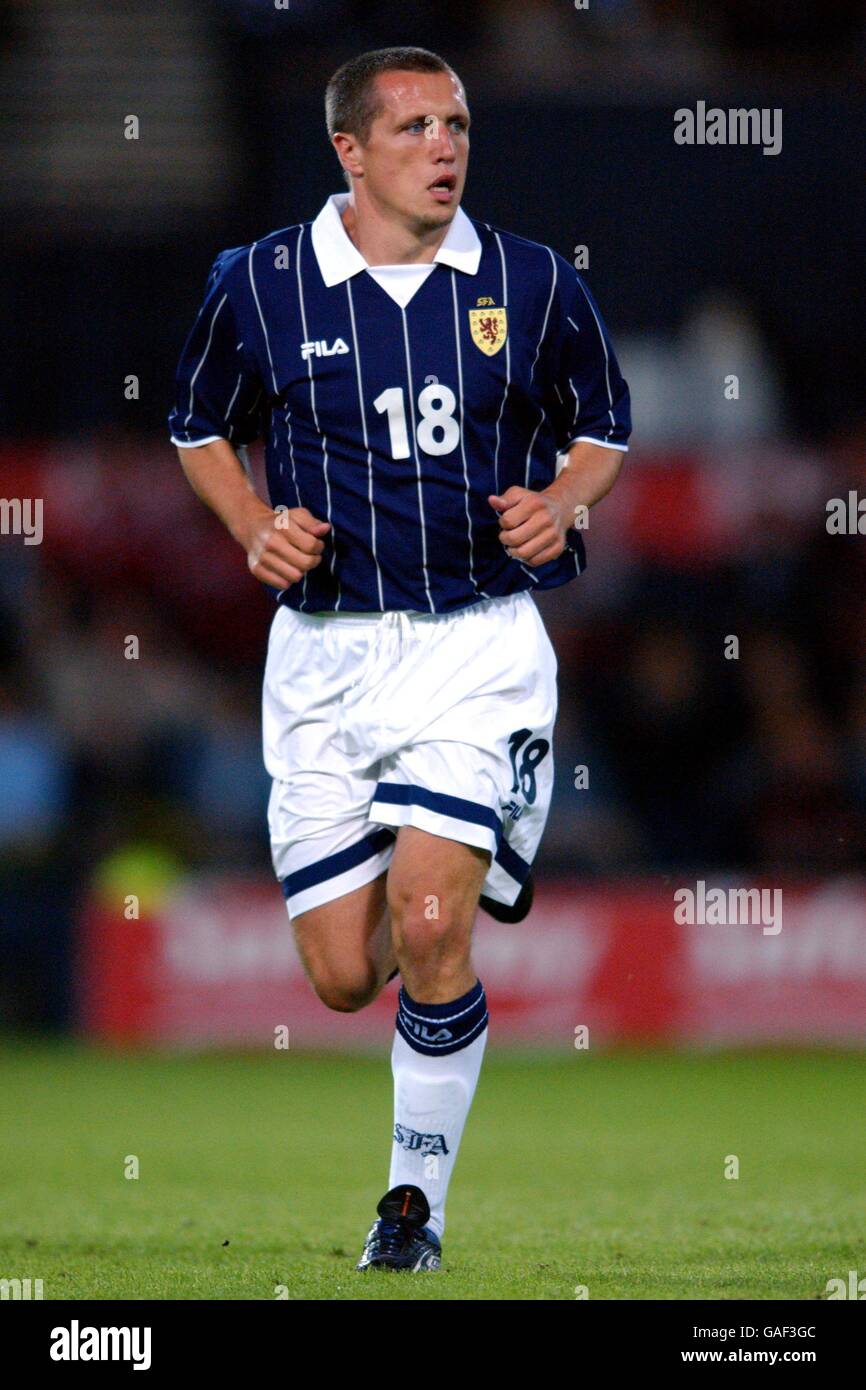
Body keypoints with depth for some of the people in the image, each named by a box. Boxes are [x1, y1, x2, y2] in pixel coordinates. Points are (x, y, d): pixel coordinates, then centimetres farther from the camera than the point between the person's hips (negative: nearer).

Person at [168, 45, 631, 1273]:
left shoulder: (534, 285, -1)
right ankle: (448, 885, 40)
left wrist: (562, 502, -6)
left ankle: (417, 1197, 1)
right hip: (324, 652, 1)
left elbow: (603, 426, 15)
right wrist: (252, 527, -3)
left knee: (428, 929, -18)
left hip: (478, 642, -1)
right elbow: (202, 427, 15)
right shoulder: (258, 284, -1)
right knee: (344, 977, 1)